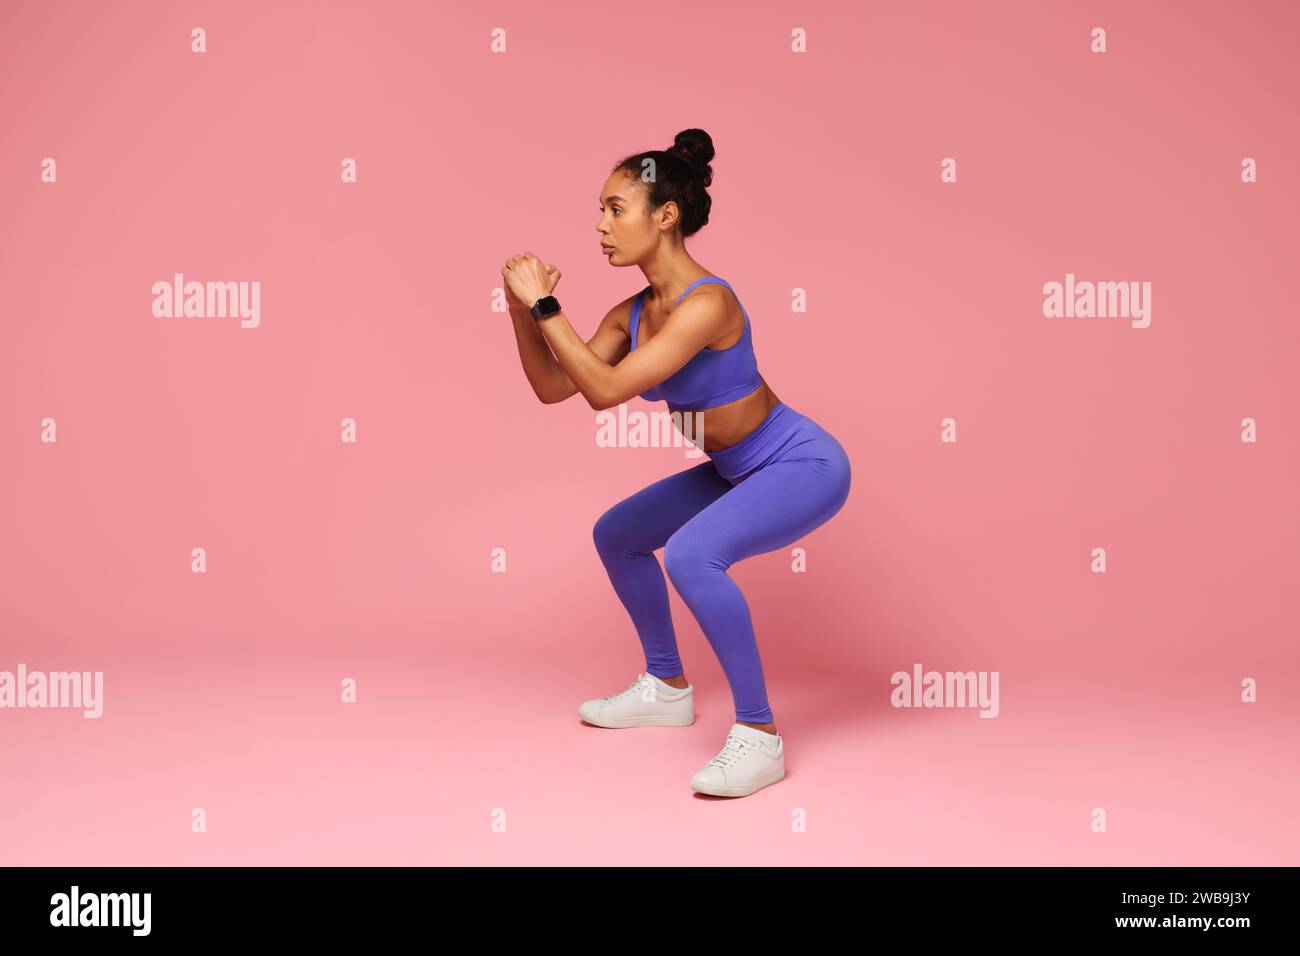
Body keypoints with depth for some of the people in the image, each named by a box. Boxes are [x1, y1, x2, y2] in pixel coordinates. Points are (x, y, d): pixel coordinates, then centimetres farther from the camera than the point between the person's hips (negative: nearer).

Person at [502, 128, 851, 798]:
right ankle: (667, 690, 31)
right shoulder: (633, 313, -1)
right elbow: (552, 387, 3)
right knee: (616, 535, 17)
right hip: (740, 469, 10)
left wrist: (545, 304, -27)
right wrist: (522, 309, -8)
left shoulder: (706, 302, -28)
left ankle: (758, 736, -19)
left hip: (804, 466, -10)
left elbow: (605, 391, -32)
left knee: (691, 555, -32)